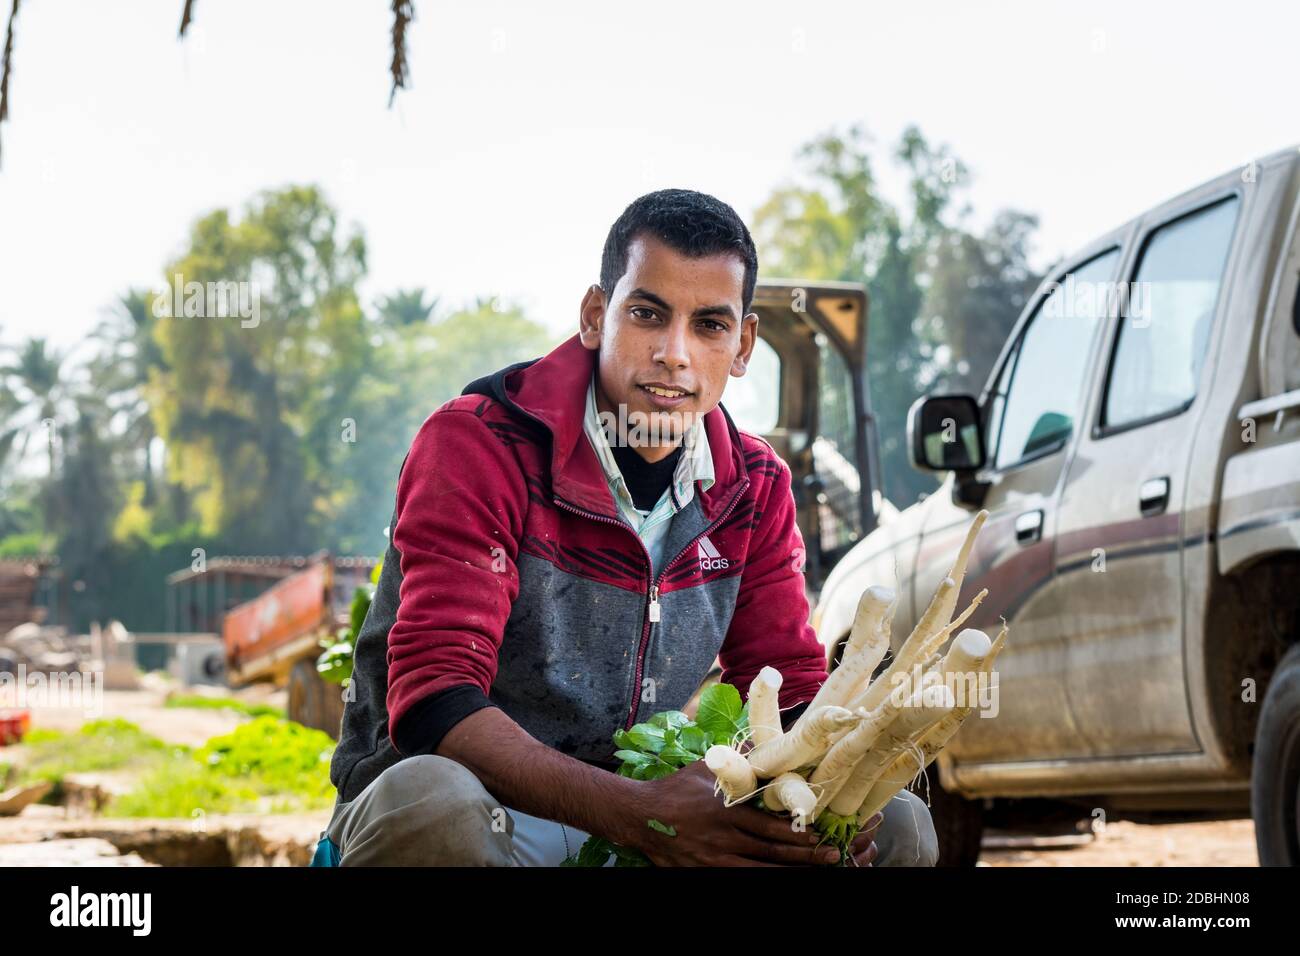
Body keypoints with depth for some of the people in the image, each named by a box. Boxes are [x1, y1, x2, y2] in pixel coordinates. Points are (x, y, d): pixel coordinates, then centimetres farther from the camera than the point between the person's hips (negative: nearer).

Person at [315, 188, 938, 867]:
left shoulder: (754, 488, 5)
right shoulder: (475, 447, -14)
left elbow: (792, 695, 9)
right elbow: (433, 700, -25)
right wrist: (637, 813, -37)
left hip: (636, 816, 6)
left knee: (897, 827, -6)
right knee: (428, 799, -41)